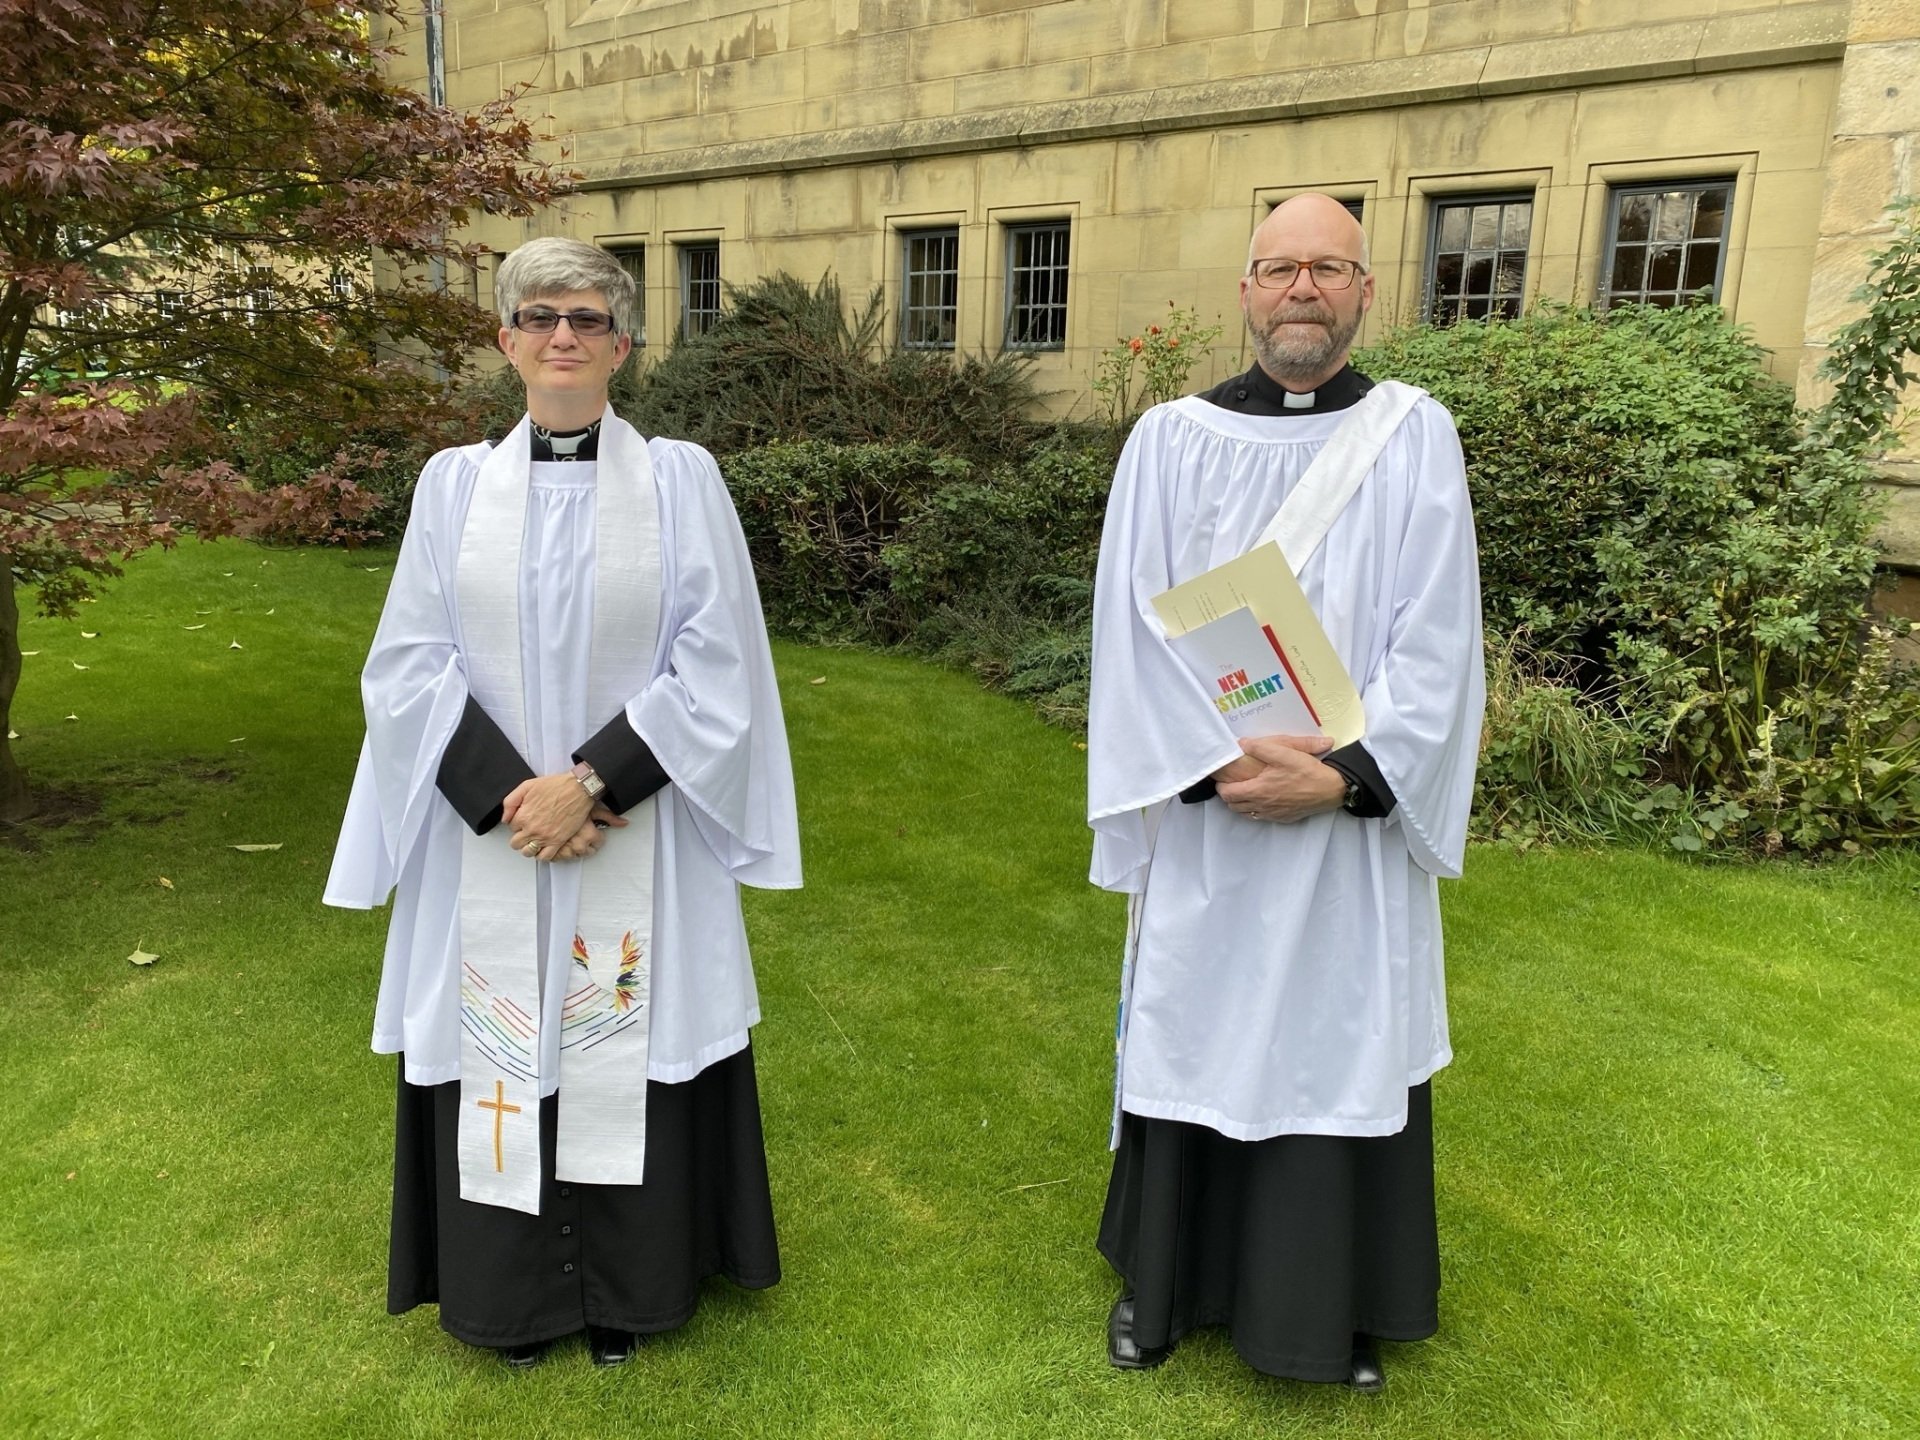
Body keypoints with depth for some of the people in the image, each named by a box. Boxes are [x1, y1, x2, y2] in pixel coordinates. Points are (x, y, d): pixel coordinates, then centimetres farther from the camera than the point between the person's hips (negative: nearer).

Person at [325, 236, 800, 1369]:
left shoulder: (681, 479, -2)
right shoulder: (454, 483, 3)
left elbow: (716, 665, -7)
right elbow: (409, 664, 0)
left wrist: (590, 782, -16)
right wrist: (509, 794, -13)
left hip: (638, 843, -1)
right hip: (488, 841, 2)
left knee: (625, 1056, 9)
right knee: (501, 1056, 11)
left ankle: (628, 1286, 32)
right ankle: (514, 1289, 33)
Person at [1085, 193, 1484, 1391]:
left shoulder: (1416, 438, 1)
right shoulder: (1173, 439, 1)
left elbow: (1436, 639, -5)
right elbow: (1134, 623, -5)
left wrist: (1343, 773, -16)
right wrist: (1217, 760, -17)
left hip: (1355, 825, 0)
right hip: (1199, 819, 0)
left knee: (1343, 1048, 10)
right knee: (1190, 1039, 11)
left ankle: (1336, 1304, 32)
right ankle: (1164, 1279, 32)